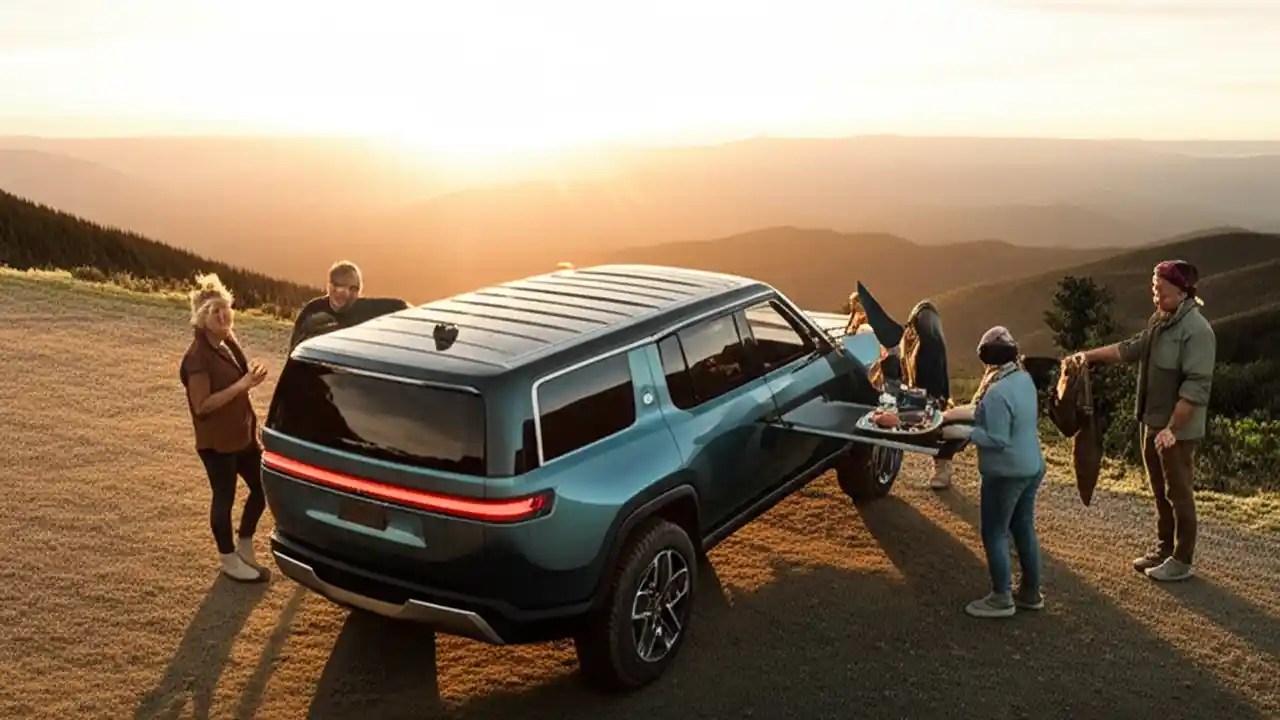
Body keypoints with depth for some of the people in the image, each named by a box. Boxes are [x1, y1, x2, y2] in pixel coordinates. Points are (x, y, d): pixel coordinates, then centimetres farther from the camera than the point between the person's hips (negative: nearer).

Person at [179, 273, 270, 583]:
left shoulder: (229, 343, 6)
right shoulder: (198, 356, -21)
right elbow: (202, 405, -24)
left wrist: (252, 377, 5)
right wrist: (242, 385, -26)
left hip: (243, 434, 9)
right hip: (215, 441, -9)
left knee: (263, 487, 14)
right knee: (224, 497, 4)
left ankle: (244, 546, 34)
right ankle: (229, 560, 22)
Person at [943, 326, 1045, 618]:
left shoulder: (996, 392, -25)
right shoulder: (1025, 379, 3)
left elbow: (998, 440, -25)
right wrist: (969, 412, 13)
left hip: (1006, 474, -9)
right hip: (1032, 468, 9)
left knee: (995, 534, 4)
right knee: (1024, 530, 18)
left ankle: (1002, 599, 12)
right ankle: (1031, 592, 29)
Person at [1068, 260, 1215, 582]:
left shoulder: (1196, 330, -22)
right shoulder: (1160, 320, 7)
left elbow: (1196, 387, -25)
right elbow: (1132, 348, 19)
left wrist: (1172, 428, -27)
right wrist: (1091, 354, 9)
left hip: (1177, 428, -9)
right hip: (1153, 422, 9)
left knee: (1179, 493, 3)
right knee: (1160, 491, 19)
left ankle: (1182, 560, 14)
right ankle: (1164, 548, 32)